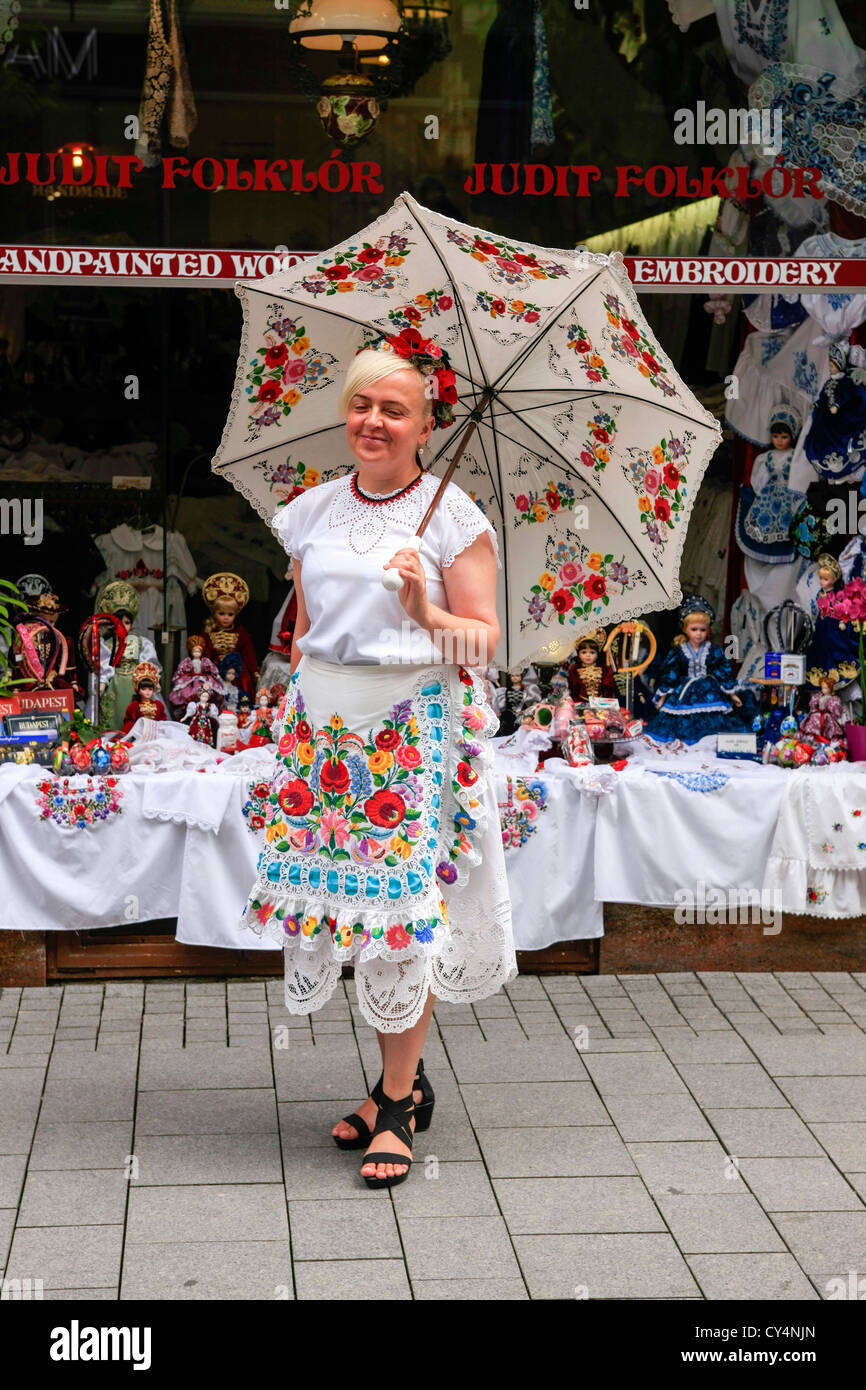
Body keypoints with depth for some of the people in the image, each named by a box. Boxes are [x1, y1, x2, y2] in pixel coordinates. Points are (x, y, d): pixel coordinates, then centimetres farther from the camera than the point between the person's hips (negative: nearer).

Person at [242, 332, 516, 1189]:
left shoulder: (454, 515, -3)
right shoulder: (313, 512, 10)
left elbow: (487, 637, -4)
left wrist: (428, 614, -20)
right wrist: (296, 713, 16)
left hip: (415, 723, -4)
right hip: (324, 723, 5)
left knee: (404, 907, -5)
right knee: (348, 897, 5)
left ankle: (397, 1102, 5)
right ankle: (405, 1078, 22)